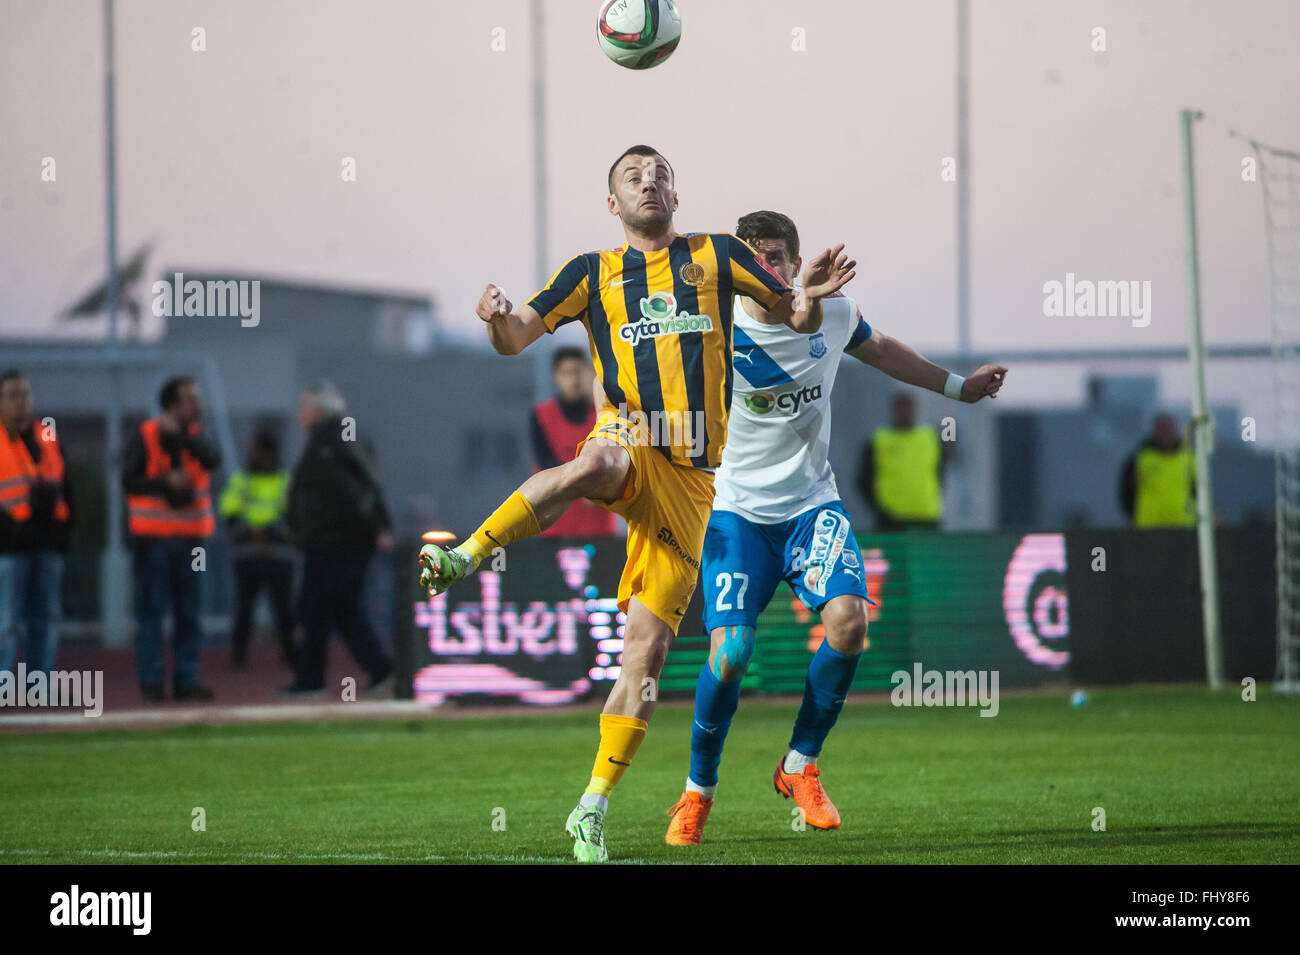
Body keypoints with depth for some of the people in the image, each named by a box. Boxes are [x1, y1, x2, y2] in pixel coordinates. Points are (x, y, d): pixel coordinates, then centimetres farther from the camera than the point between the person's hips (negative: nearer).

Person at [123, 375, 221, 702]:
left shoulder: (195, 435, 7)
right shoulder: (145, 436, -5)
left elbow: (213, 460, -13)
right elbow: (129, 480, -11)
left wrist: (179, 434, -20)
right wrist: (166, 482, -22)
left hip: (189, 537, 5)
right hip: (152, 539, -5)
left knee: (189, 613, 7)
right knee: (152, 611, -4)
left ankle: (186, 680, 12)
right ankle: (151, 681, -2)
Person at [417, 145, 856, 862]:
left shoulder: (717, 256, 15)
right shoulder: (594, 272, 13)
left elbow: (795, 319, 20)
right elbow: (518, 338, 8)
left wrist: (813, 294, -4)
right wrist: (498, 318, -17)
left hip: (690, 477, 1)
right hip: (627, 441, -1)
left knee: (647, 648, -4)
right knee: (593, 463, -42)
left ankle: (592, 809, 3)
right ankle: (465, 555, -39)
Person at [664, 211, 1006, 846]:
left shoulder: (831, 314, -1)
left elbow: (877, 348, 22)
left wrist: (957, 386, 29)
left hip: (812, 504, 3)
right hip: (736, 512, -3)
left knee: (847, 618, -23)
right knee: (730, 652, -19)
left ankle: (799, 767, 0)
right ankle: (698, 791, 7)